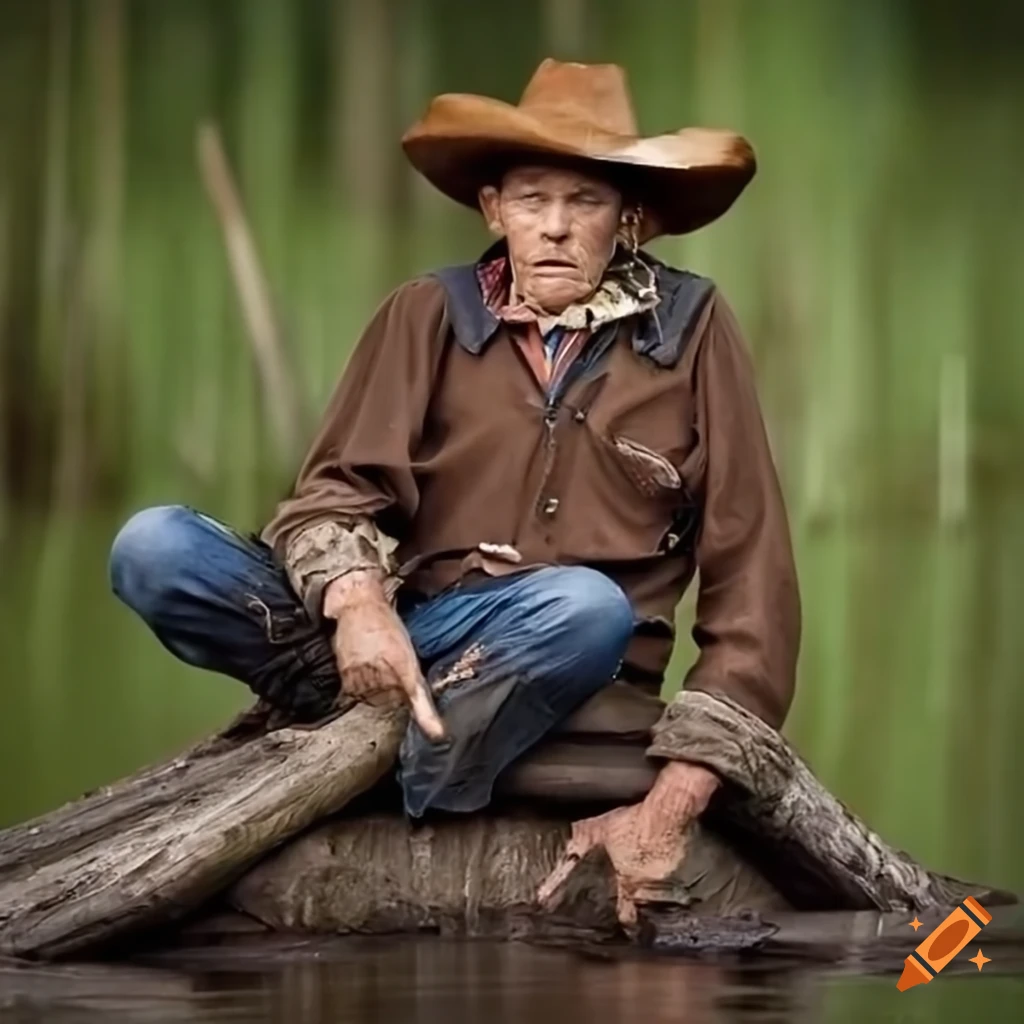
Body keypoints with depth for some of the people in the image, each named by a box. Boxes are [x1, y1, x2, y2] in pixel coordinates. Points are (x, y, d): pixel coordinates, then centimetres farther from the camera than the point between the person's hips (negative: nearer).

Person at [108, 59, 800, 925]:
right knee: (154, 549, -19)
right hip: (404, 637, 1)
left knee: (589, 609, -37)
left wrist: (675, 800, -13)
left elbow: (750, 572, -3)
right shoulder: (431, 315, 6)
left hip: (572, 670, -1)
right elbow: (334, 492, -3)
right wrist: (357, 601, -29)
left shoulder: (691, 328, 1)